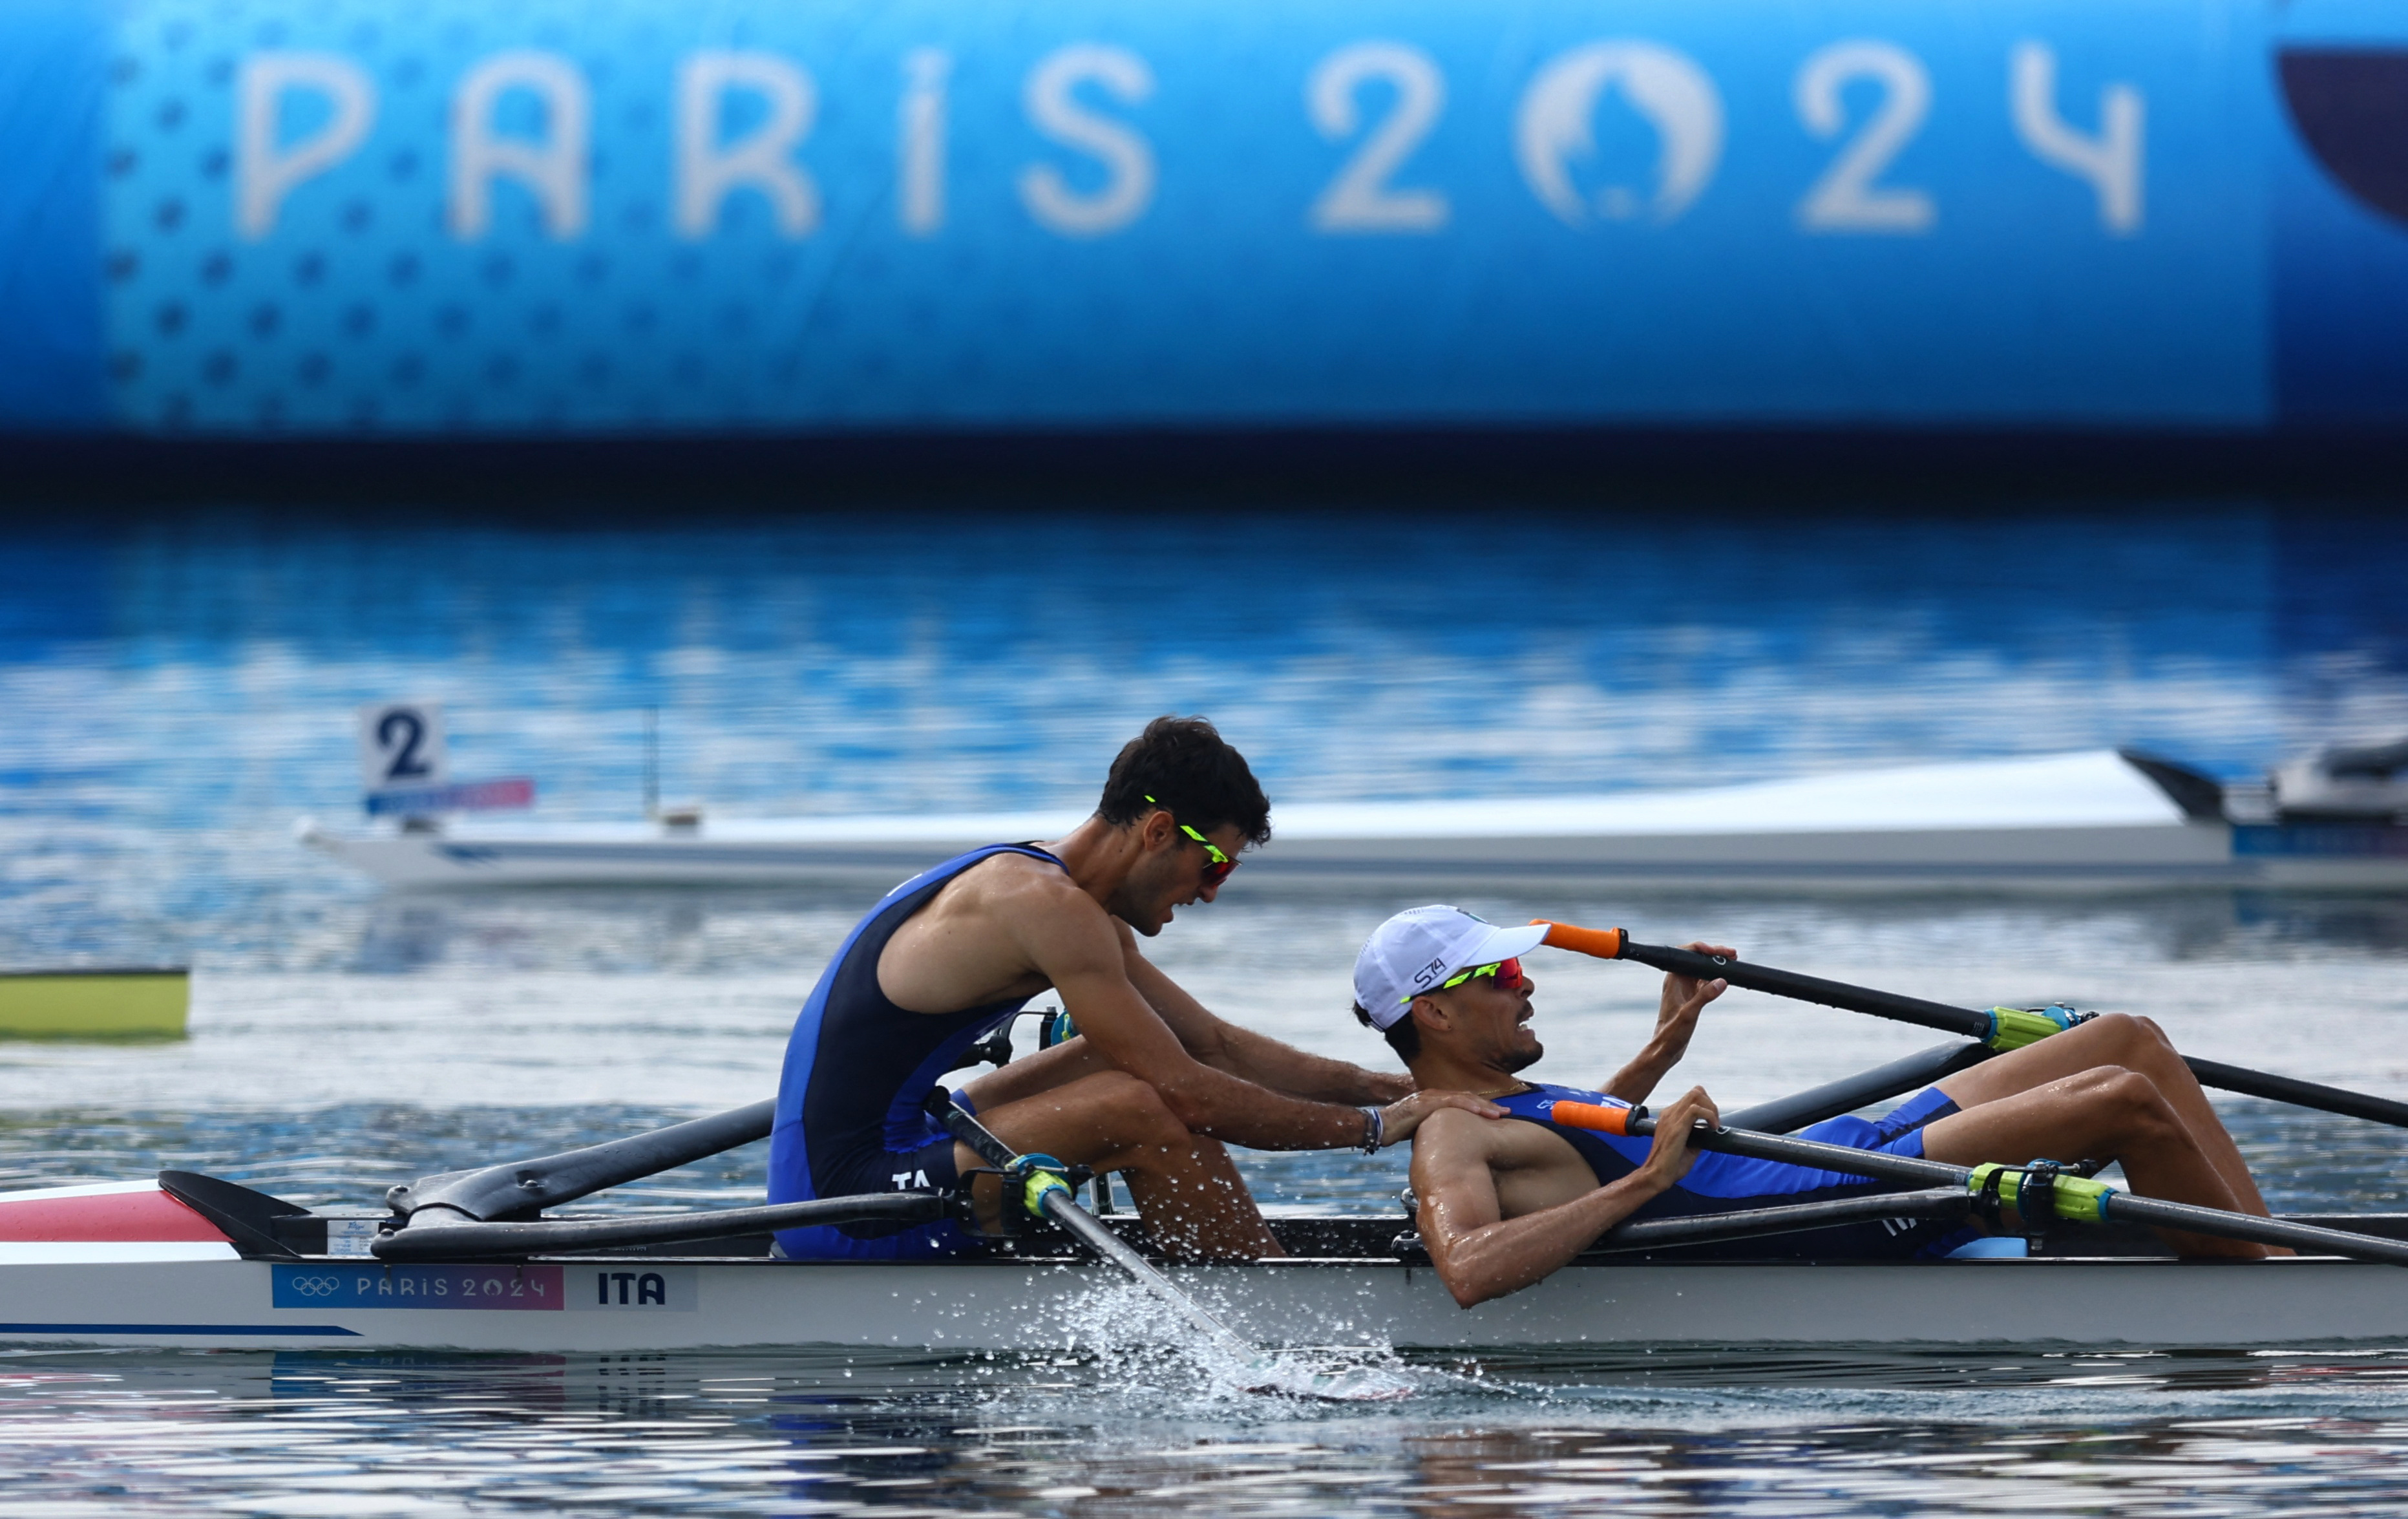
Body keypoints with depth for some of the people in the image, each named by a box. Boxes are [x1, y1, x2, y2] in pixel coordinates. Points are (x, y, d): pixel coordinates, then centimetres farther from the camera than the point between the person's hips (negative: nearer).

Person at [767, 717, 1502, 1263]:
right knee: (1145, 1110, -20)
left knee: (1131, 1064, 17)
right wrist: (1377, 1126, -9)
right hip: (843, 1203, -11)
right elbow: (1191, 1096, -18)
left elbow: (1216, 1045, 22)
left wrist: (1387, 1086, 17)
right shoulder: (1048, 906, -17)